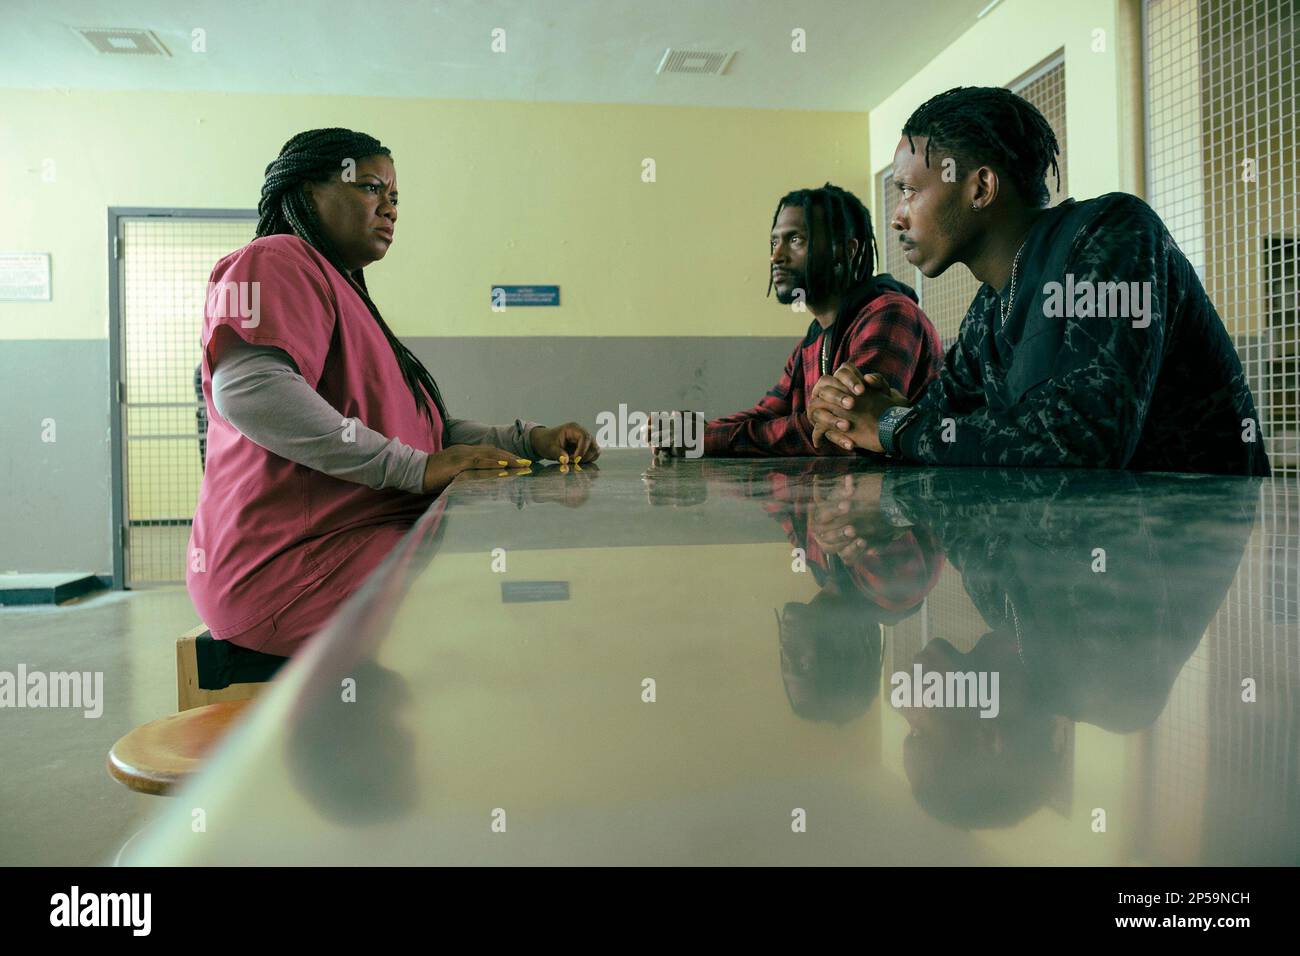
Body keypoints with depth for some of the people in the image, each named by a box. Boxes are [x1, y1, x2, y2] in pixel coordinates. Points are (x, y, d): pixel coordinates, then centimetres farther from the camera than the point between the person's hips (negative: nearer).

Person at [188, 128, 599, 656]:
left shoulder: (346, 293, 27)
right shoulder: (275, 261, -3)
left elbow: (421, 431, 21)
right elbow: (247, 388, -23)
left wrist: (530, 440, 5)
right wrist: (414, 468, -22)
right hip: (296, 563, -9)